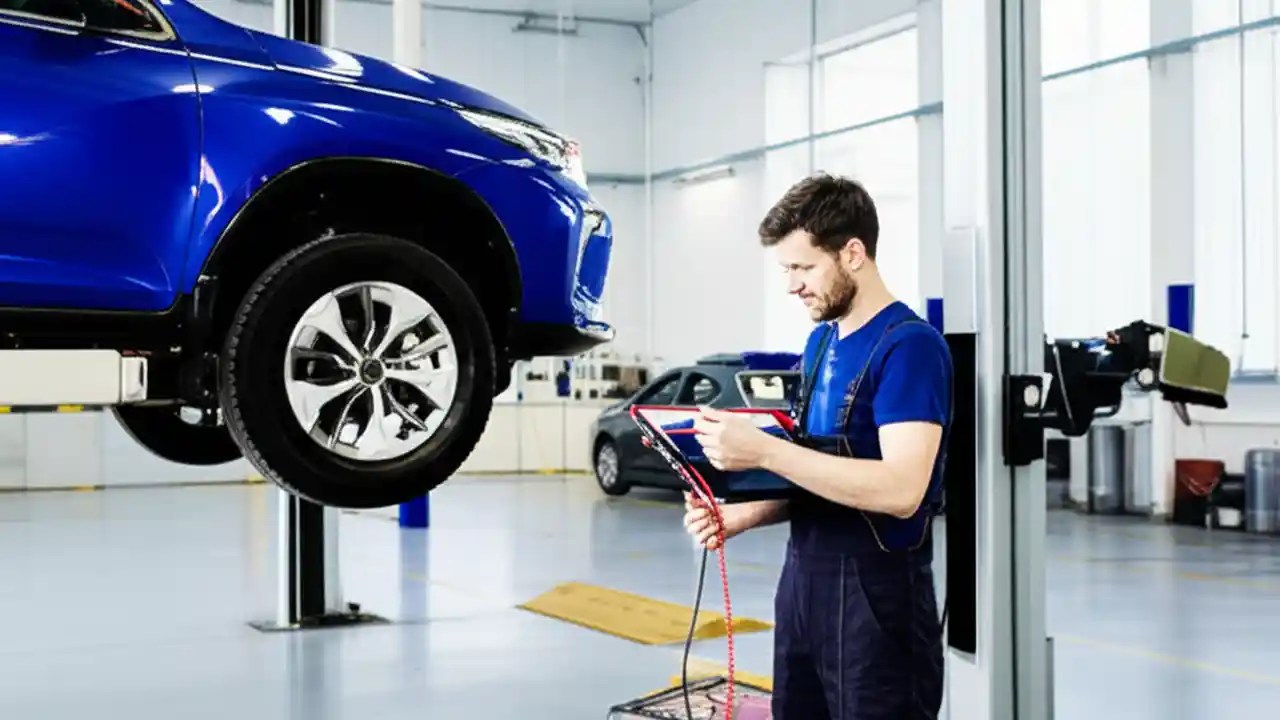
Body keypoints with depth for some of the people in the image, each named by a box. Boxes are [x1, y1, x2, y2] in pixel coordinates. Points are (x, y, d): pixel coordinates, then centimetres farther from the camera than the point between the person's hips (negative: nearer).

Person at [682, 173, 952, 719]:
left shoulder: (909, 346, -15)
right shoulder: (820, 342, 11)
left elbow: (902, 490, -26)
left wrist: (763, 451, -26)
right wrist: (743, 515, -1)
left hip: (876, 592, -8)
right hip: (803, 578, 8)